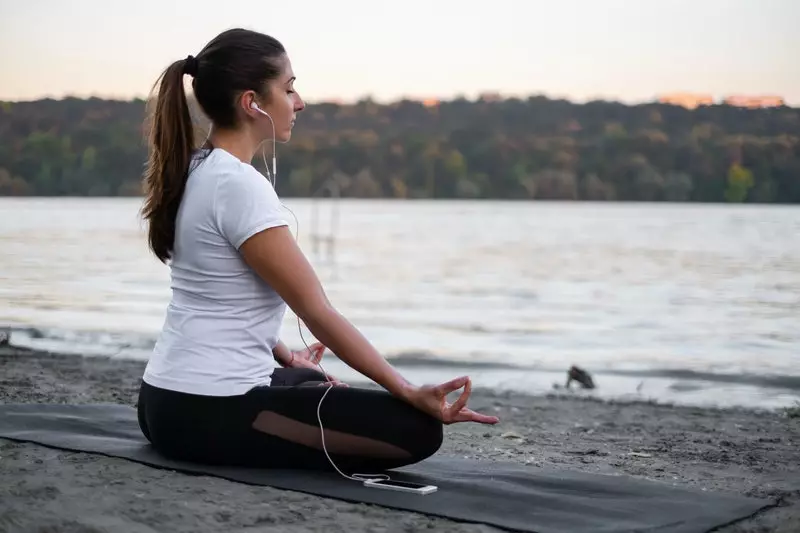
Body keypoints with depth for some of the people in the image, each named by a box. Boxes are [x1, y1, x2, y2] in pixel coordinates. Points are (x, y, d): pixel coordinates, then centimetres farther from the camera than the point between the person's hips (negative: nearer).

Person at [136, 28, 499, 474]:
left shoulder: (195, 172, 8)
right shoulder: (238, 185, -21)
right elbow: (316, 310, -22)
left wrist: (285, 357, 30)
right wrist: (409, 392, -21)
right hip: (210, 414, -11)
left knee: (308, 382, 40)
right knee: (418, 429, -13)